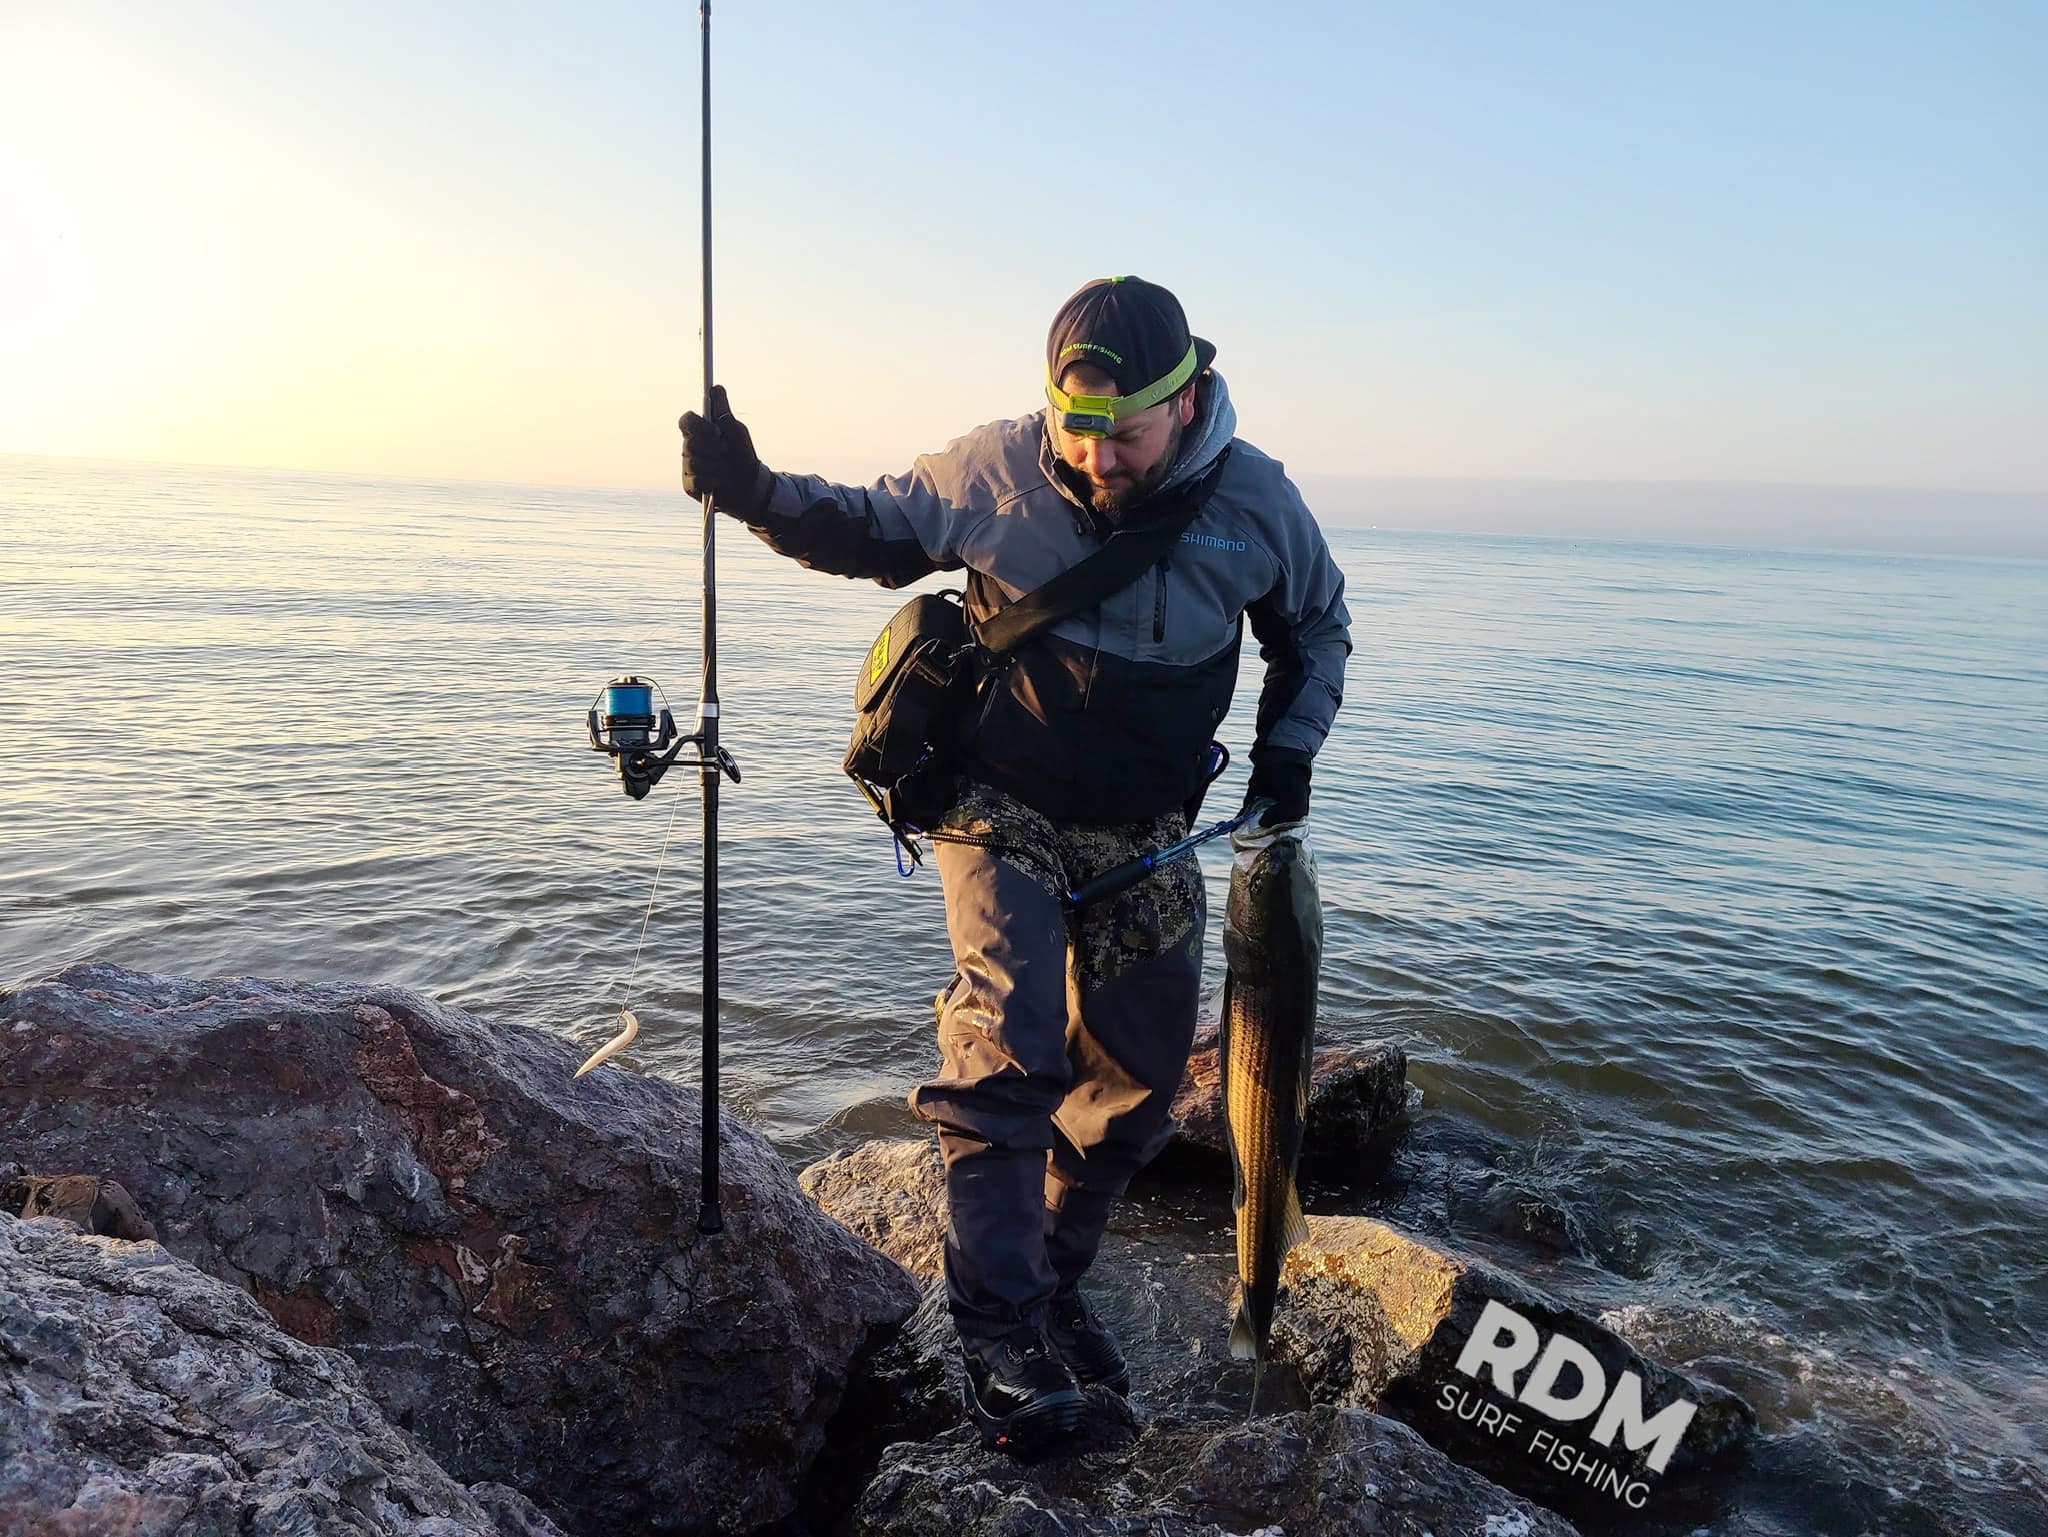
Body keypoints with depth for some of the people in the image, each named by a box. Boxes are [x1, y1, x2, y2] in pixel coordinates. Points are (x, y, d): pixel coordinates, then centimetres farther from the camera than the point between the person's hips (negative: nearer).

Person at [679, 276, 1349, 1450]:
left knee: (1139, 1082, 9)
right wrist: (756, 493, -15)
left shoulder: (1256, 502, -10)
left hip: (1147, 829, 3)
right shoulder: (996, 473, -14)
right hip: (1004, 806, -3)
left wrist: (1289, 744, -5)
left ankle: (1055, 1287, 31)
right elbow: (873, 531, 2)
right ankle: (1001, 1332, -6)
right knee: (1009, 1047, -20)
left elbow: (1317, 625, 9)